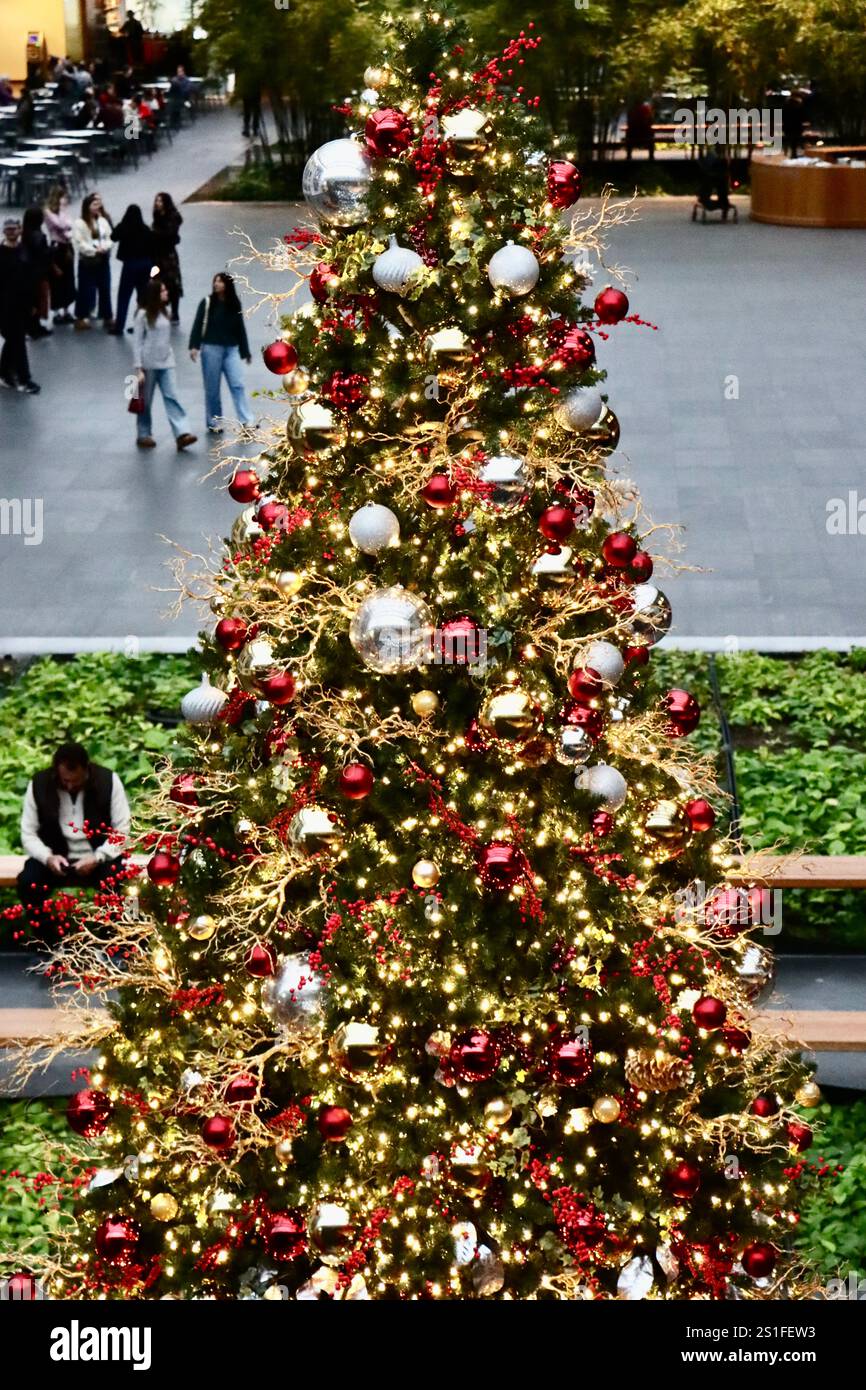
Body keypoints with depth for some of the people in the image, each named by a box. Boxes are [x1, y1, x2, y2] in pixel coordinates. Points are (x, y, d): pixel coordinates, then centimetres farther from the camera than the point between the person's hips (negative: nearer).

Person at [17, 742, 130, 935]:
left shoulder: (108, 781, -13)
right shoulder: (38, 785, -9)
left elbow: (123, 831, -10)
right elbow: (28, 834, -3)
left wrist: (97, 858, -25)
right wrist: (47, 857, -24)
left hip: (100, 858, -1)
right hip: (56, 858, 1)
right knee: (27, 883, -28)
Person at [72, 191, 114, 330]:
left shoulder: (103, 221, 6)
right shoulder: (79, 223, -10)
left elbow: (109, 238, 6)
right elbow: (79, 243, -15)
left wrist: (105, 248, -15)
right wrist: (95, 250, -19)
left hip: (103, 259, 5)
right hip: (87, 260, -5)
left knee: (105, 289, 9)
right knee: (86, 289, -1)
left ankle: (107, 317, 18)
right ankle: (81, 317, 10)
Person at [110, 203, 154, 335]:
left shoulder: (123, 227, -9)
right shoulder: (146, 229, -1)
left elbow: (113, 237, 7)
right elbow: (152, 247, 2)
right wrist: (151, 263, 9)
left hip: (130, 264, -3)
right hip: (146, 264, 3)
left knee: (124, 296, 3)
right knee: (144, 295, 12)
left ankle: (119, 326, 2)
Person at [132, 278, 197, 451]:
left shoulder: (164, 312, 10)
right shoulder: (143, 315, -7)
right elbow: (137, 343, -8)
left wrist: (170, 357, 13)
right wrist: (139, 369, -13)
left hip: (166, 363, 5)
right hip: (148, 364, -5)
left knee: (172, 397, -7)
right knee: (146, 402, 6)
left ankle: (182, 434, -17)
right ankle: (144, 436, 18)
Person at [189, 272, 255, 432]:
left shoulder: (235, 305, 7)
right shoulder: (207, 302, -2)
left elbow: (240, 328, 13)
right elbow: (198, 325, -4)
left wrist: (245, 352, 14)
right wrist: (194, 346, -16)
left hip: (231, 349, 2)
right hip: (211, 349, -2)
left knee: (237, 385, -6)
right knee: (212, 388, 3)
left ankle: (246, 421, -9)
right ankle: (213, 422, 13)